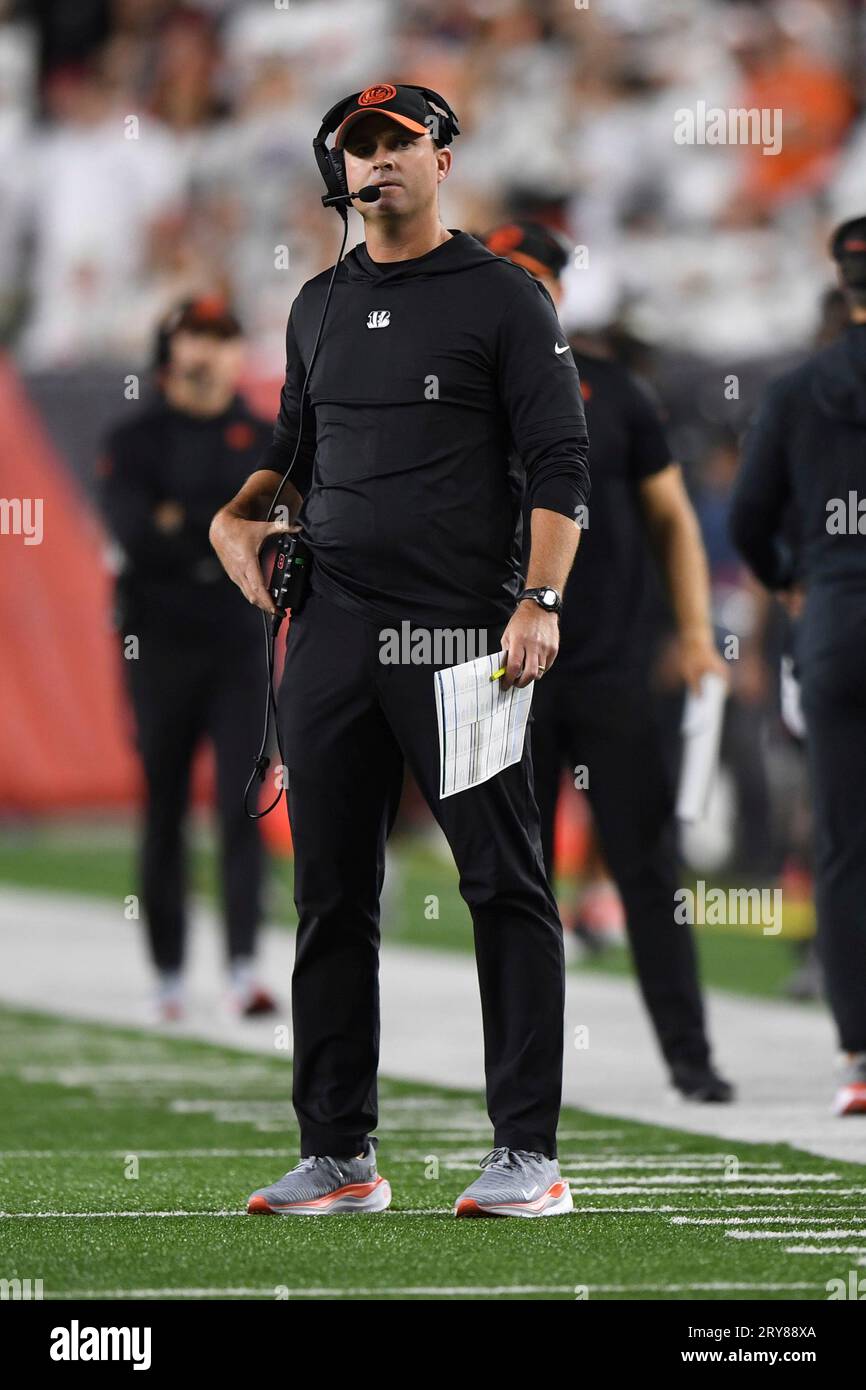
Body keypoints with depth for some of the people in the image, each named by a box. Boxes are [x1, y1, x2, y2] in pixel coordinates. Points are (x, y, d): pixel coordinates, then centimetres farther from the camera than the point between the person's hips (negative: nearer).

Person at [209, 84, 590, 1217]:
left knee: (506, 887, -7)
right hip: (332, 634, 6)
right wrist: (238, 517, 10)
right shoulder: (320, 307, 18)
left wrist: (541, 601, -16)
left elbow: (559, 465, -5)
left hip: (460, 633, -6)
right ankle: (339, 1157, 11)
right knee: (331, 896, 6)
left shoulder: (503, 296, 1)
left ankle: (529, 1155, -6)